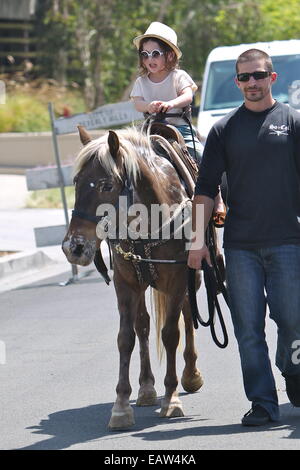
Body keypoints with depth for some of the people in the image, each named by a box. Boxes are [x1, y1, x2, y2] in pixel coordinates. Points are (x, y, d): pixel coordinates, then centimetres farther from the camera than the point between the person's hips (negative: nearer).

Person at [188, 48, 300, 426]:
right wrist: (197, 240, 3)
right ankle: (262, 402, 7)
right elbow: (206, 189, 9)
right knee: (248, 327, 0)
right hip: (239, 245, 2)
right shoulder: (224, 129, 9)